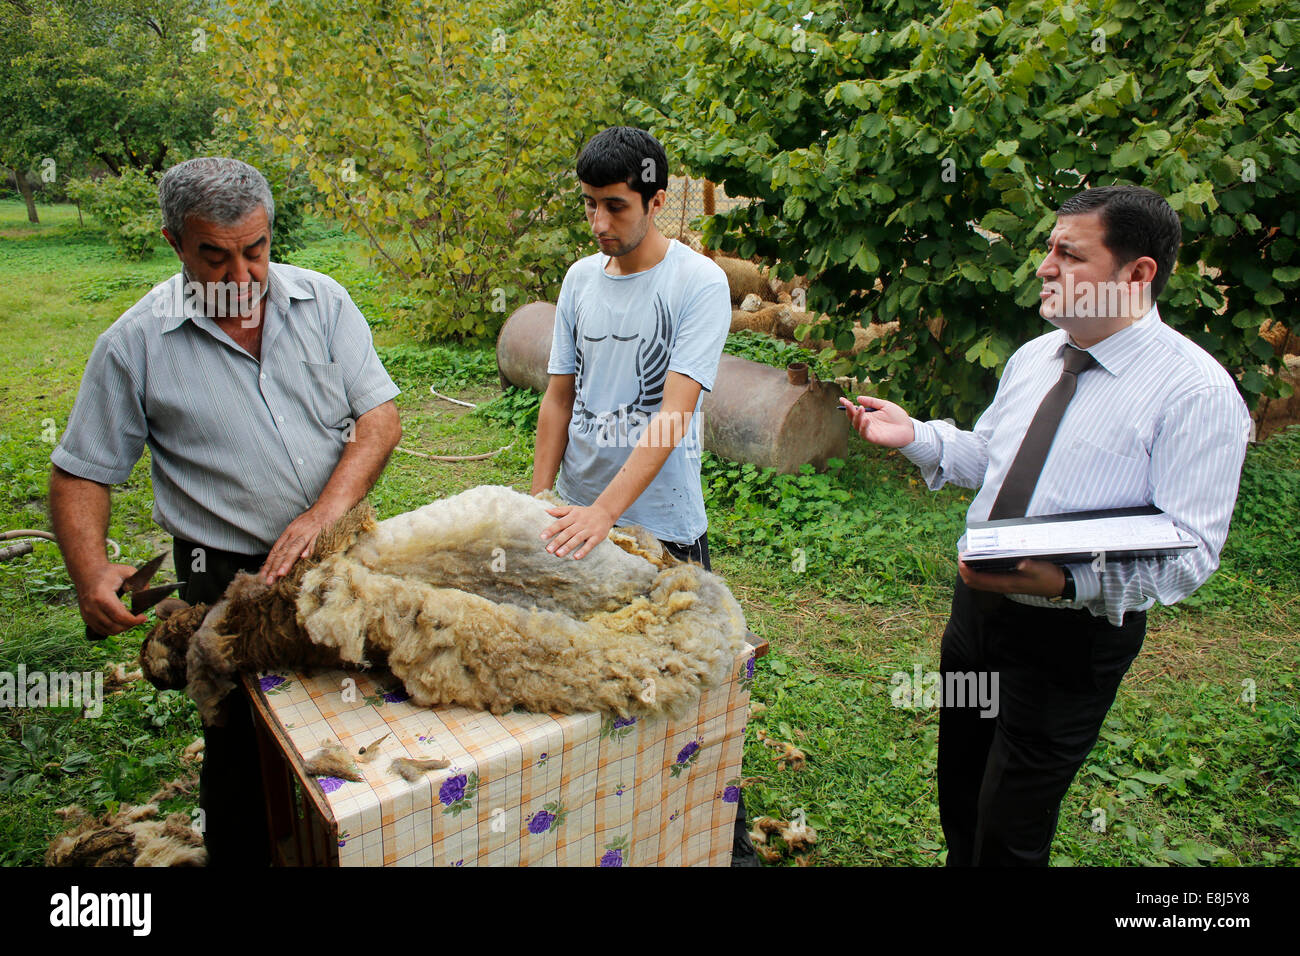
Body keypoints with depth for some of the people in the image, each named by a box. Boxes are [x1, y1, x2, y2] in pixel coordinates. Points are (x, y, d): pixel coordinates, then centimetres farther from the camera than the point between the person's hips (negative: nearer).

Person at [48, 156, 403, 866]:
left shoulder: (322, 302, -1)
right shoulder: (134, 344, -5)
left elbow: (379, 416, -6)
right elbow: (80, 474, 1)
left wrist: (323, 514, -19)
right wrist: (91, 575, -16)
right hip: (229, 576, -2)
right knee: (243, 747, 11)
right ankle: (238, 858, 37)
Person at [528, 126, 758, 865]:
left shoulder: (701, 284, -12)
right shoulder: (581, 279, 6)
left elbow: (673, 416, -21)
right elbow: (560, 397, 10)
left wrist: (604, 511, -28)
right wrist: (537, 500, 4)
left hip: (662, 521, -5)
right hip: (577, 513, 5)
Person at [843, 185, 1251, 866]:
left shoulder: (1197, 392, -17)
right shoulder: (1032, 357, 4)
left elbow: (1189, 553, -21)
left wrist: (1067, 581, -35)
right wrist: (916, 437, -2)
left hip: (1072, 637, -6)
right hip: (976, 604, 7)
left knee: (1010, 835, 7)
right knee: (958, 798, 24)